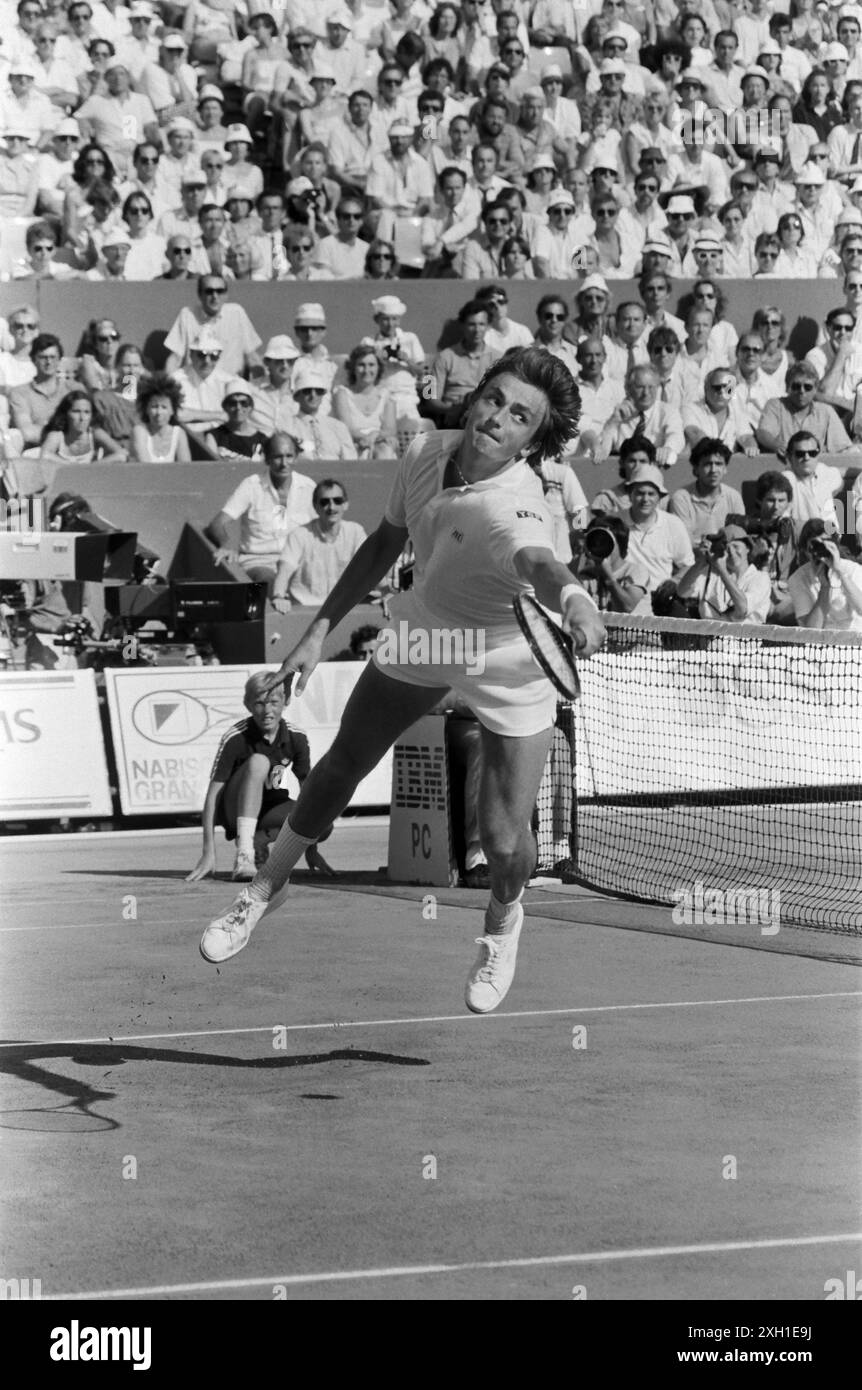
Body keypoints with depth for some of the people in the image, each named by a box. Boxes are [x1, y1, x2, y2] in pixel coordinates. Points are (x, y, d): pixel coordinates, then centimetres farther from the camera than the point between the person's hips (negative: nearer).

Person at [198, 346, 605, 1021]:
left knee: (503, 837, -7)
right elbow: (385, 543, 1)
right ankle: (267, 887, 42)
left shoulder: (513, 509, -38)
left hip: (509, 670, -5)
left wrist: (575, 599, -86)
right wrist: (321, 630, 2)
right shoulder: (426, 453, -18)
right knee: (341, 767, 16)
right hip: (424, 633, 5)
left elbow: (538, 563, -63)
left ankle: (504, 921, 30)